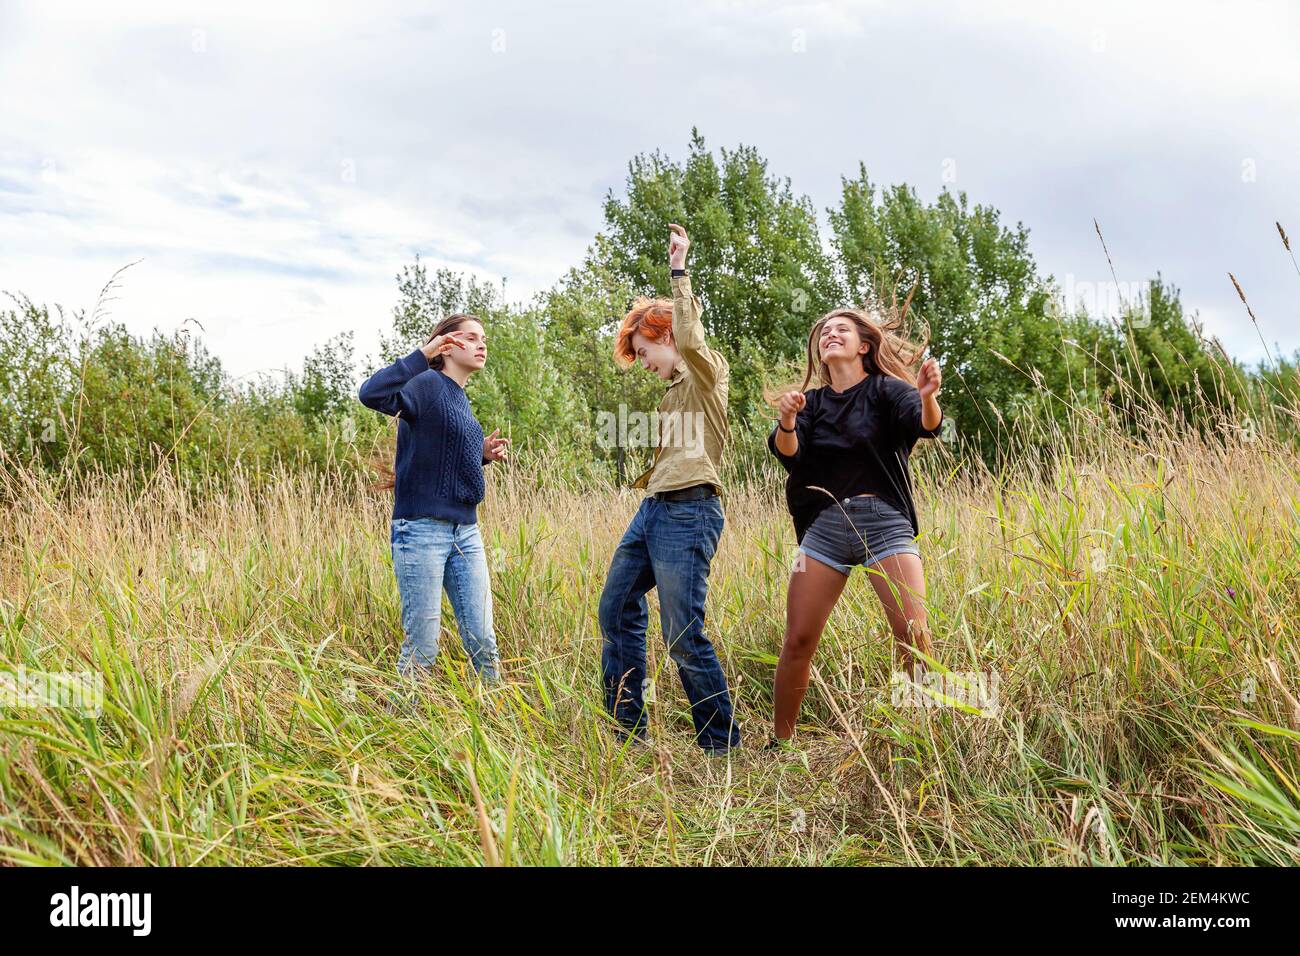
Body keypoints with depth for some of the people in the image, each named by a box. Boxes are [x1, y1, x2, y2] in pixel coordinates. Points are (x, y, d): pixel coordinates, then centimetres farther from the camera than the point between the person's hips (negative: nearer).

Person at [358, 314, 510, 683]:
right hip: (422, 530, -7)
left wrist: (484, 454, 7)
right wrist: (422, 355, -25)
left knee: (483, 642, 8)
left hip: (465, 532, 8)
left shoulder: (461, 401, 17)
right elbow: (371, 394, -26)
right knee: (422, 648, 1)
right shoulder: (427, 384, -7)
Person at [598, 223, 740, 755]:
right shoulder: (676, 388, 23)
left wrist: (679, 271, -19)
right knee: (617, 609, 12)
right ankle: (627, 727, 24)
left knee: (684, 636, -9)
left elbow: (690, 339, -24)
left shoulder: (707, 372, -3)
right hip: (653, 508, 10)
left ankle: (721, 744, 7)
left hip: (688, 514, -10)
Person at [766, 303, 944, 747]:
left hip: (884, 522, -2)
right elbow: (786, 452, -2)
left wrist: (928, 396, -35)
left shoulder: (886, 390, 8)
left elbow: (927, 426, -12)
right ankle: (780, 740, 12)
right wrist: (787, 421, -25)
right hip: (824, 525, 3)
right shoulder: (812, 402, 17)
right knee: (798, 640, -2)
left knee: (914, 635, -15)